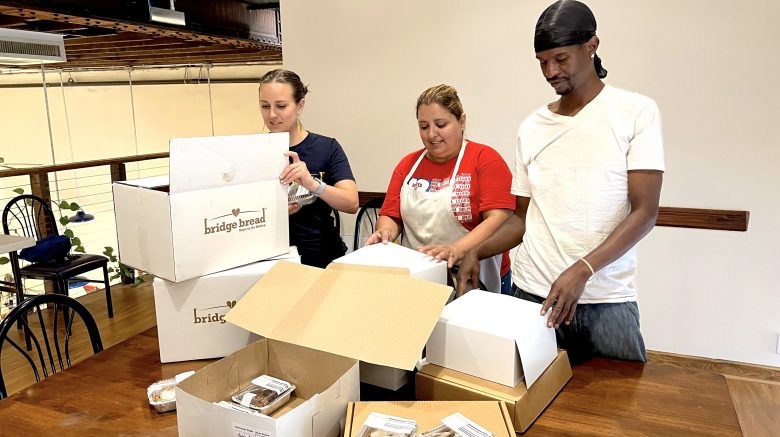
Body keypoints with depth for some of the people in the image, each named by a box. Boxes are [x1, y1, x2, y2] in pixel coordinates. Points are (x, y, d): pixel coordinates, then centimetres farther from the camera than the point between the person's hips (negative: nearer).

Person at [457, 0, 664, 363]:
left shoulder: (637, 112, -2)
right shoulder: (531, 128, 8)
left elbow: (644, 212, -8)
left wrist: (582, 270, -20)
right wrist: (477, 252, -4)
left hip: (608, 299, -2)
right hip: (533, 294, 3)